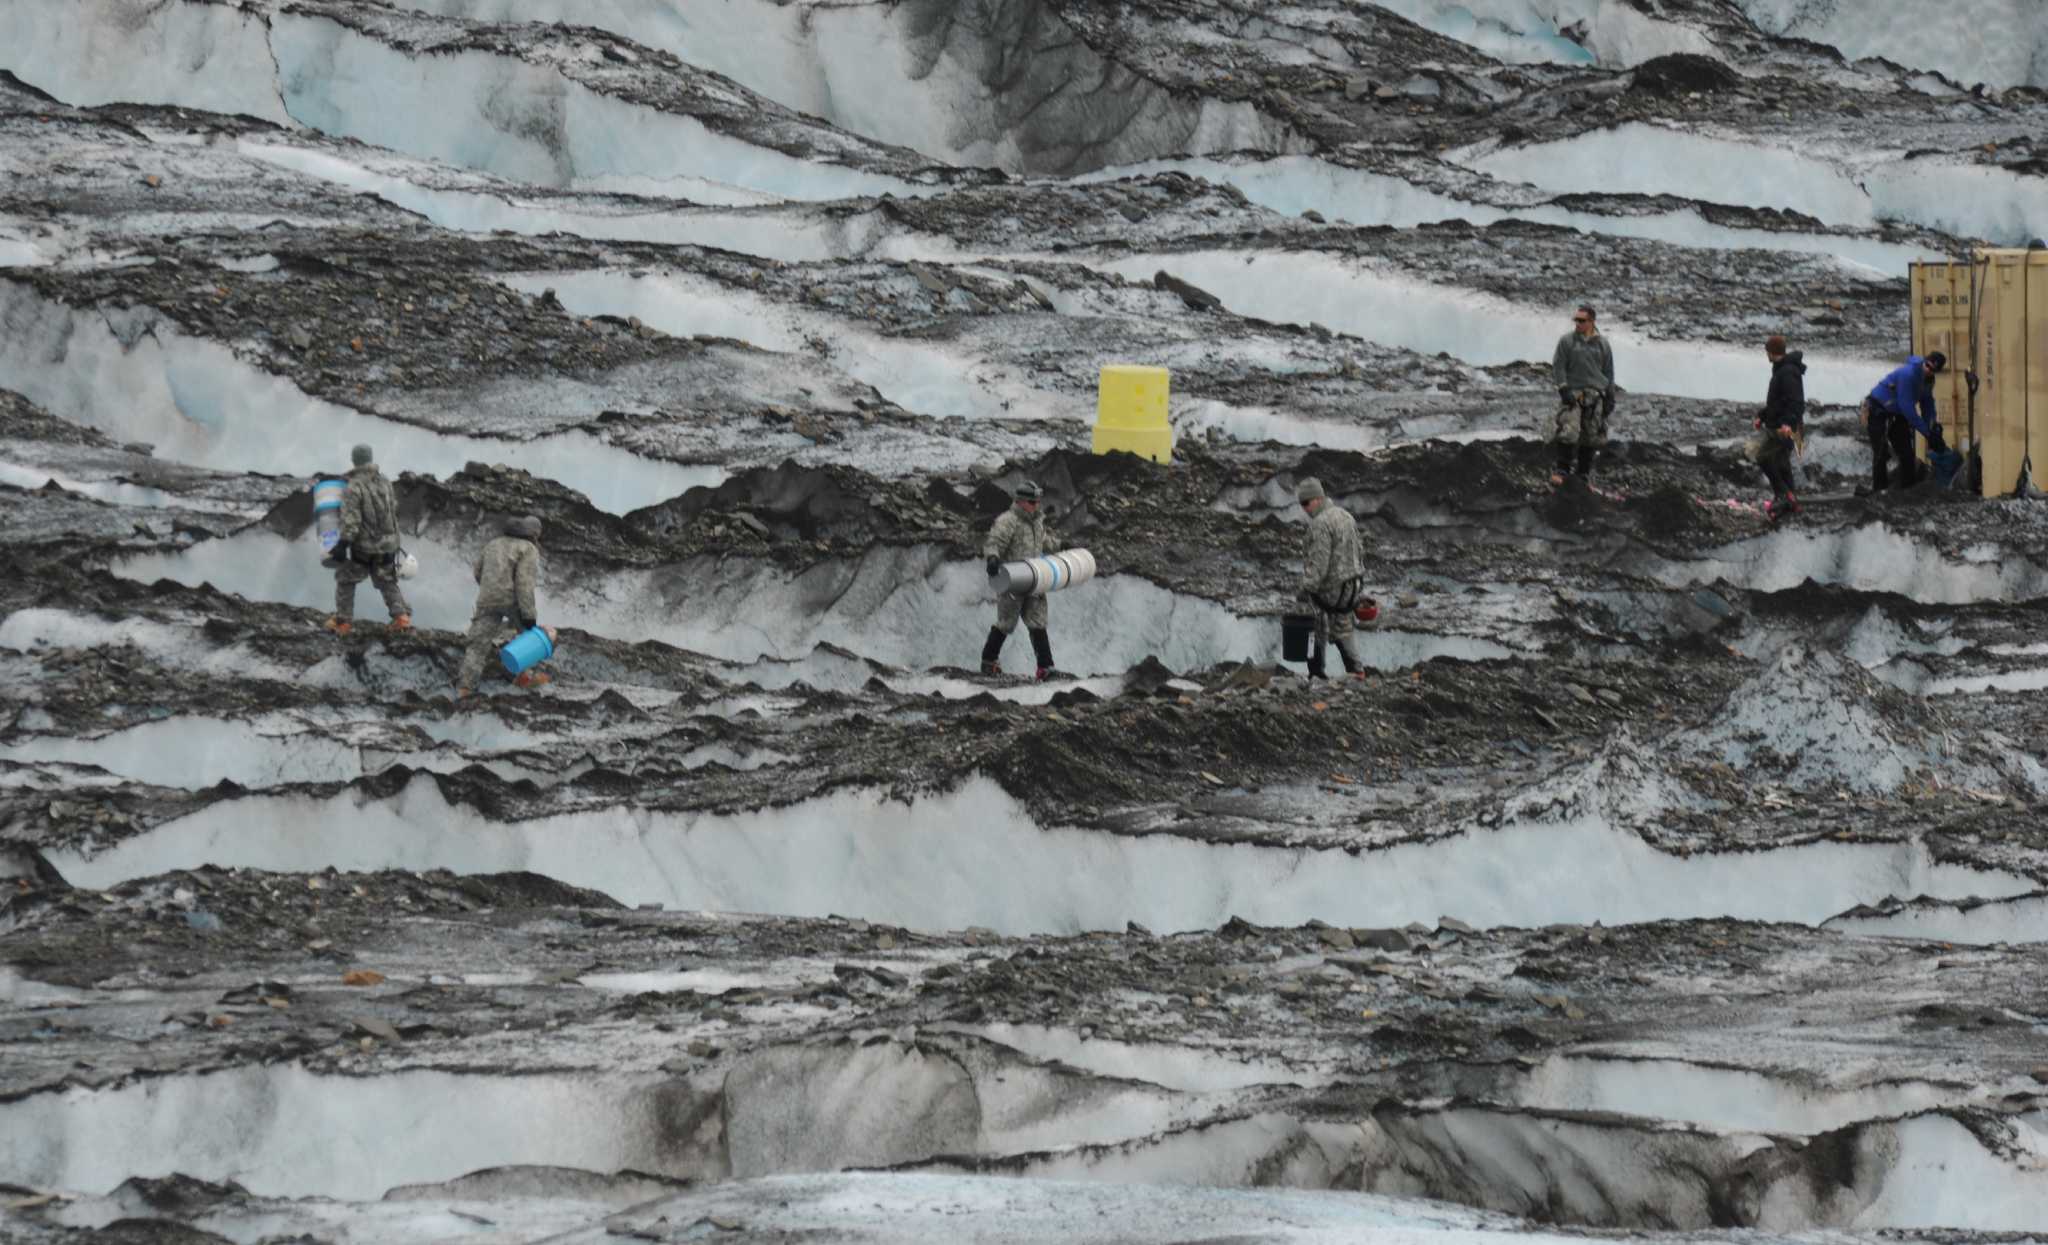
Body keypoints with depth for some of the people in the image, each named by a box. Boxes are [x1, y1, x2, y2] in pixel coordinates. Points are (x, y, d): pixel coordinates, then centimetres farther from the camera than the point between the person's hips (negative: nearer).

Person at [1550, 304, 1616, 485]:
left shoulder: (1602, 345, 9)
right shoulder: (1567, 341, 3)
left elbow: (1608, 373, 14)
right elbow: (1558, 367, 0)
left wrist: (1610, 398, 9)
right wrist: (1563, 389, -11)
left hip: (1594, 395, 2)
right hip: (1572, 394, -2)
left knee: (1590, 436, 2)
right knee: (1566, 432, -16)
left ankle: (1584, 473, 12)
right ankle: (1562, 470, -9)